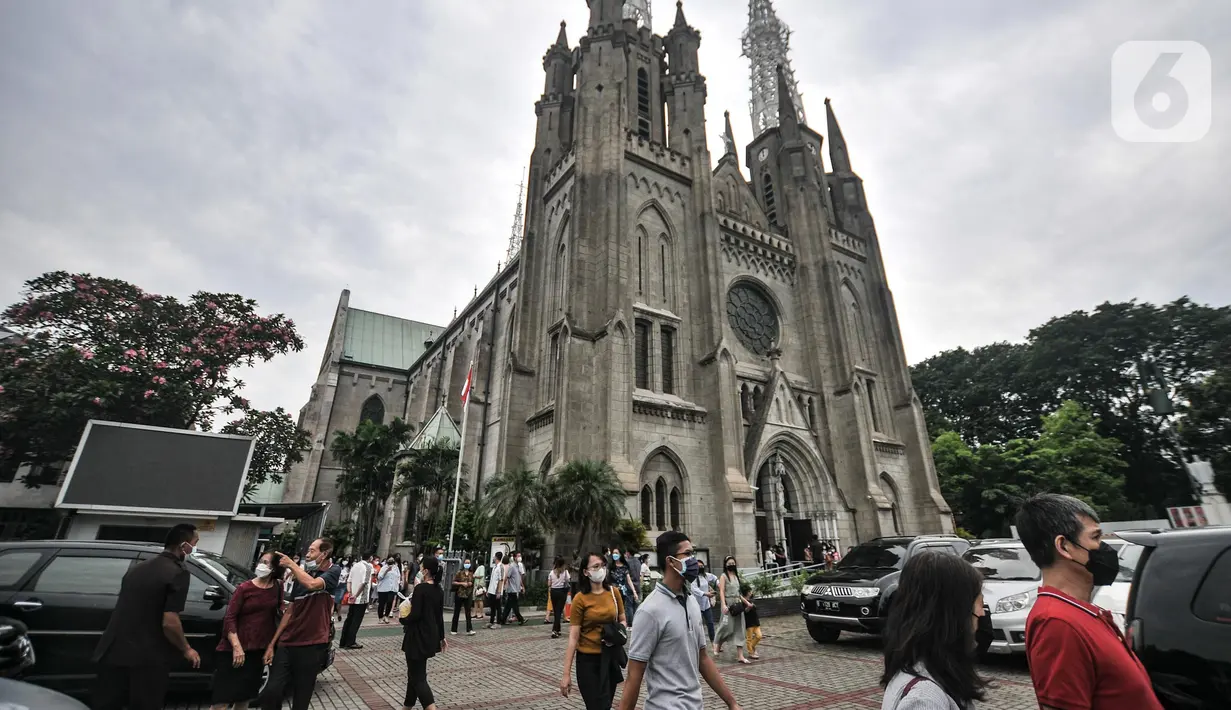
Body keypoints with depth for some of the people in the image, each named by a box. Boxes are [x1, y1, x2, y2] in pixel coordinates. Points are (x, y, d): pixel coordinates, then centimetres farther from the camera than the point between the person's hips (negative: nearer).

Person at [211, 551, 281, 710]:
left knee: (245, 696, 15)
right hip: (233, 650, -3)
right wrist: (236, 646, -18)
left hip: (258, 651, 3)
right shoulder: (244, 588, -8)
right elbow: (229, 619, -10)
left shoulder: (278, 588, 2)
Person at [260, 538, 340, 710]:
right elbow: (290, 612, 15)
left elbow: (313, 584, -29)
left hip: (312, 646, -5)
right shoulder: (302, 576, 11)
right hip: (287, 644, 5)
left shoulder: (333, 572, -8)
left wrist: (291, 564, -15)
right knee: (270, 694, -1)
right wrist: (272, 644, 9)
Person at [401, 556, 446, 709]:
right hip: (431, 636, 8)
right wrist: (441, 637, 19)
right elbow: (439, 616, 12)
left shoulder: (420, 588, -19)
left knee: (418, 677, -2)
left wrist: (403, 620, -1)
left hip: (418, 637, -8)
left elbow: (415, 615, -22)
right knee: (415, 672, 23)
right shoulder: (439, 590, 5)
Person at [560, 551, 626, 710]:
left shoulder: (614, 592, -3)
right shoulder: (580, 598, -14)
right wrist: (567, 673, -14)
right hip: (588, 659, -4)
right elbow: (573, 636, -13)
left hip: (611, 656, 4)